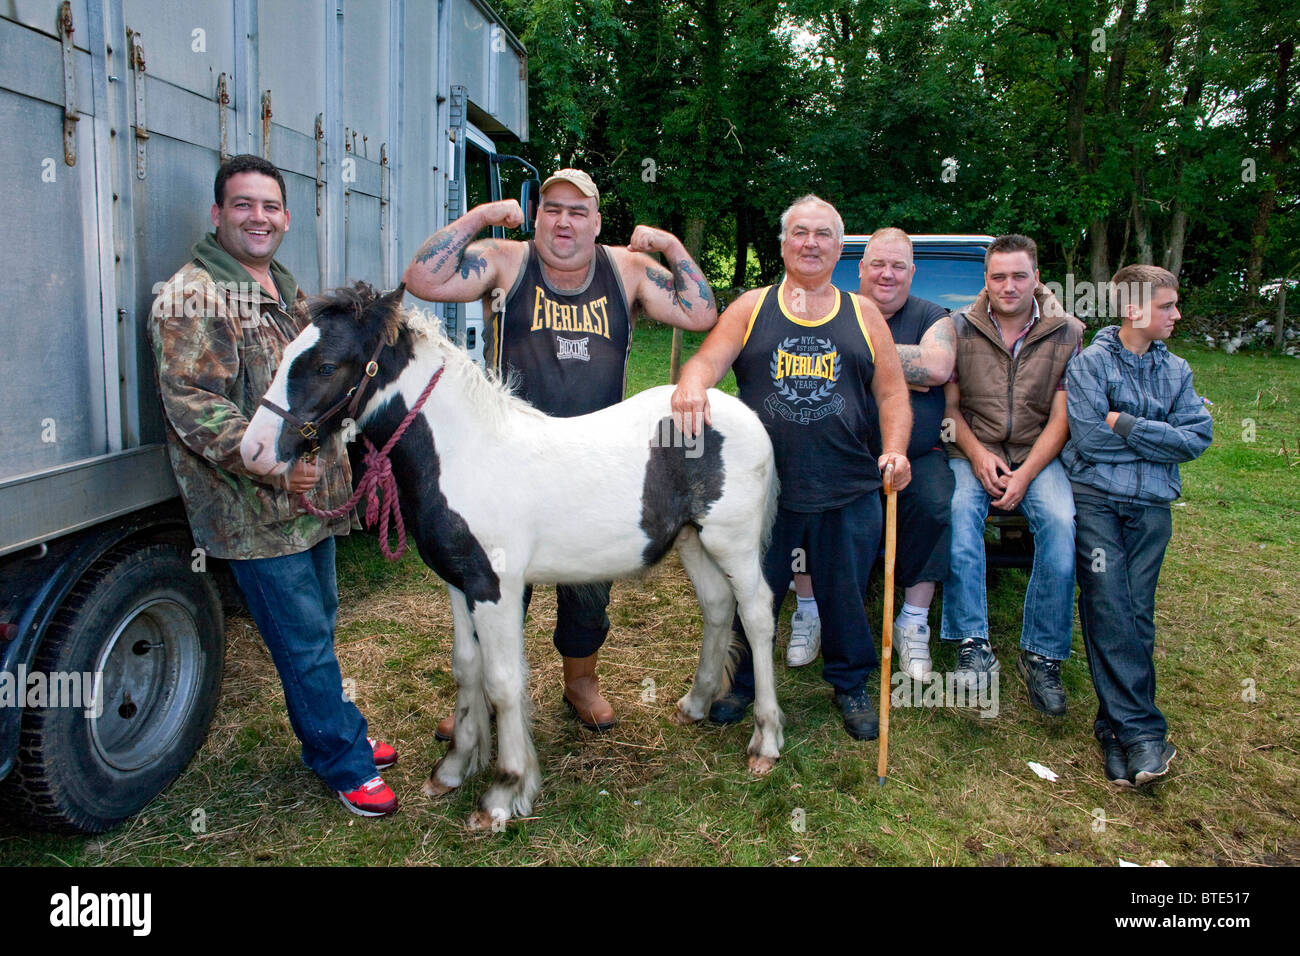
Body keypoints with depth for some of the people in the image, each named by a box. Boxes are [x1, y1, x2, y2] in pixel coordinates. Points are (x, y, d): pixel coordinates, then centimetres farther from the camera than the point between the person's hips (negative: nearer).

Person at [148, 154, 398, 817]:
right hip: (255, 514, -8)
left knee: (318, 628, 21)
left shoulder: (286, 291, 15)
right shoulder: (192, 297, -13)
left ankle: (339, 735, 37)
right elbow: (191, 405, -21)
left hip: (311, 498, 8)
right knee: (305, 643, 1)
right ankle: (345, 763, 17)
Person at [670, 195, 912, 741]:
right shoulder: (751, 308, 7)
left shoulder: (862, 314, 11)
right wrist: (690, 386, -30)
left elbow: (892, 392, 8)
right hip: (763, 487, 0)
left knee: (845, 595, 12)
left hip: (848, 492, 1)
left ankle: (851, 686, 35)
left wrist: (895, 450, -9)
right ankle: (740, 683, 34)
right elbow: (708, 359, -6)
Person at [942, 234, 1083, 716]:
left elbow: (1061, 417, -1)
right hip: (972, 451, 0)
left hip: (1038, 454, 0)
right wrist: (976, 453, -12)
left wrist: (1024, 475, -14)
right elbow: (949, 404, 5)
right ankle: (974, 646, -25)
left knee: (1060, 523, -28)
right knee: (959, 512, -32)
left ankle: (1042, 655, -16)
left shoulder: (1066, 333, 2)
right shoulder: (960, 328, 2)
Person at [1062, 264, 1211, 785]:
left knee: (1138, 614, -1)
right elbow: (1088, 439, -11)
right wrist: (1158, 437, 0)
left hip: (1151, 504, 4)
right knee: (1109, 610, -12)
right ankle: (1142, 730, -8)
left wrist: (1125, 426, -7)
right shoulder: (1089, 363, 1)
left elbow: (1198, 437, 1)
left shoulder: (1176, 370, 15)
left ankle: (1119, 728, 4)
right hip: (1095, 497, -3)